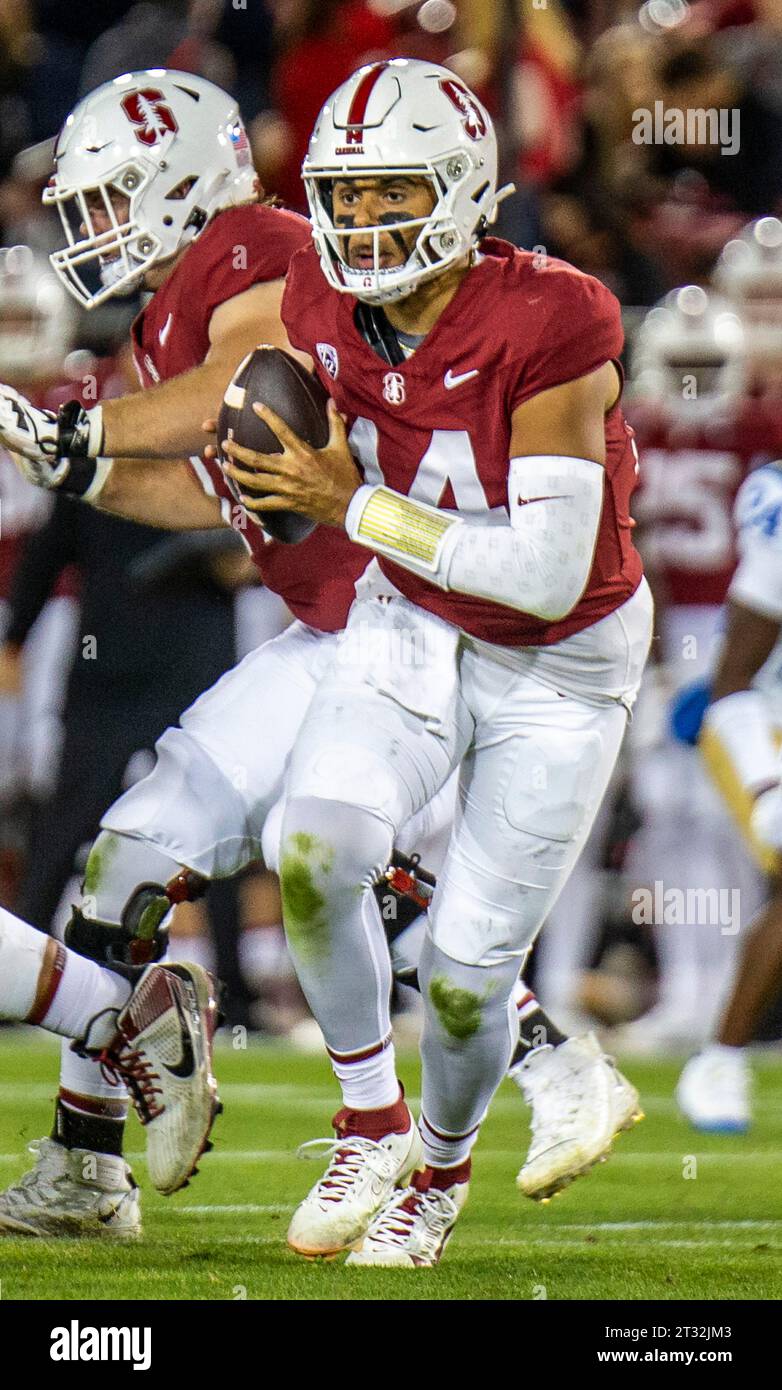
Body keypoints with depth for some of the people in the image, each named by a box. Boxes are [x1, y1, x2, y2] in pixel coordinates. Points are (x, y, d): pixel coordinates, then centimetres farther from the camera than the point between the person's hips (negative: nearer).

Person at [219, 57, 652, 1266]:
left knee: (466, 971, -2)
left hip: (558, 665, -4)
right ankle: (371, 1122, 0)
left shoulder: (544, 331, -30)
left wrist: (355, 509, -28)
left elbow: (549, 575, -30)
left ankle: (444, 1162, 32)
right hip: (410, 628, 4)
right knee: (311, 852, -24)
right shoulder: (331, 311, -11)